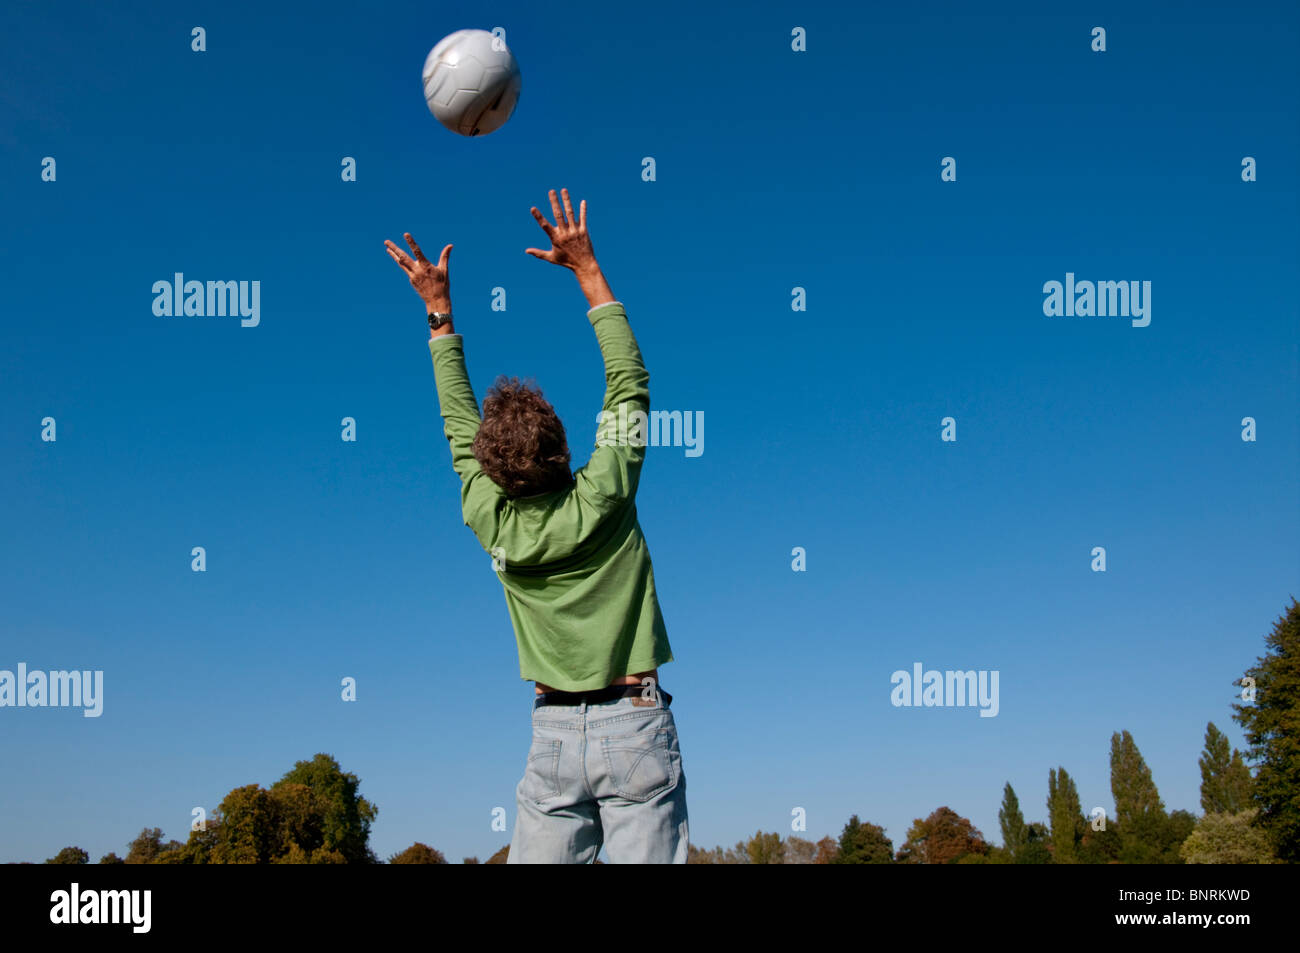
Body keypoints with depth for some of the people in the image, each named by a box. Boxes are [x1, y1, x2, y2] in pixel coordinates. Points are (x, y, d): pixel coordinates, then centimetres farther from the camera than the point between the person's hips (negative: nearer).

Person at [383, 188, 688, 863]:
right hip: (635, 722, -3)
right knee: (646, 860, -2)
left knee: (537, 861, 8)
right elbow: (630, 382, -2)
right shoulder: (601, 500, -13)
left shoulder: (489, 520, -5)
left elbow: (458, 421, 11)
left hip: (554, 733, 3)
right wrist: (587, 270, 3)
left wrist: (439, 308, 18)